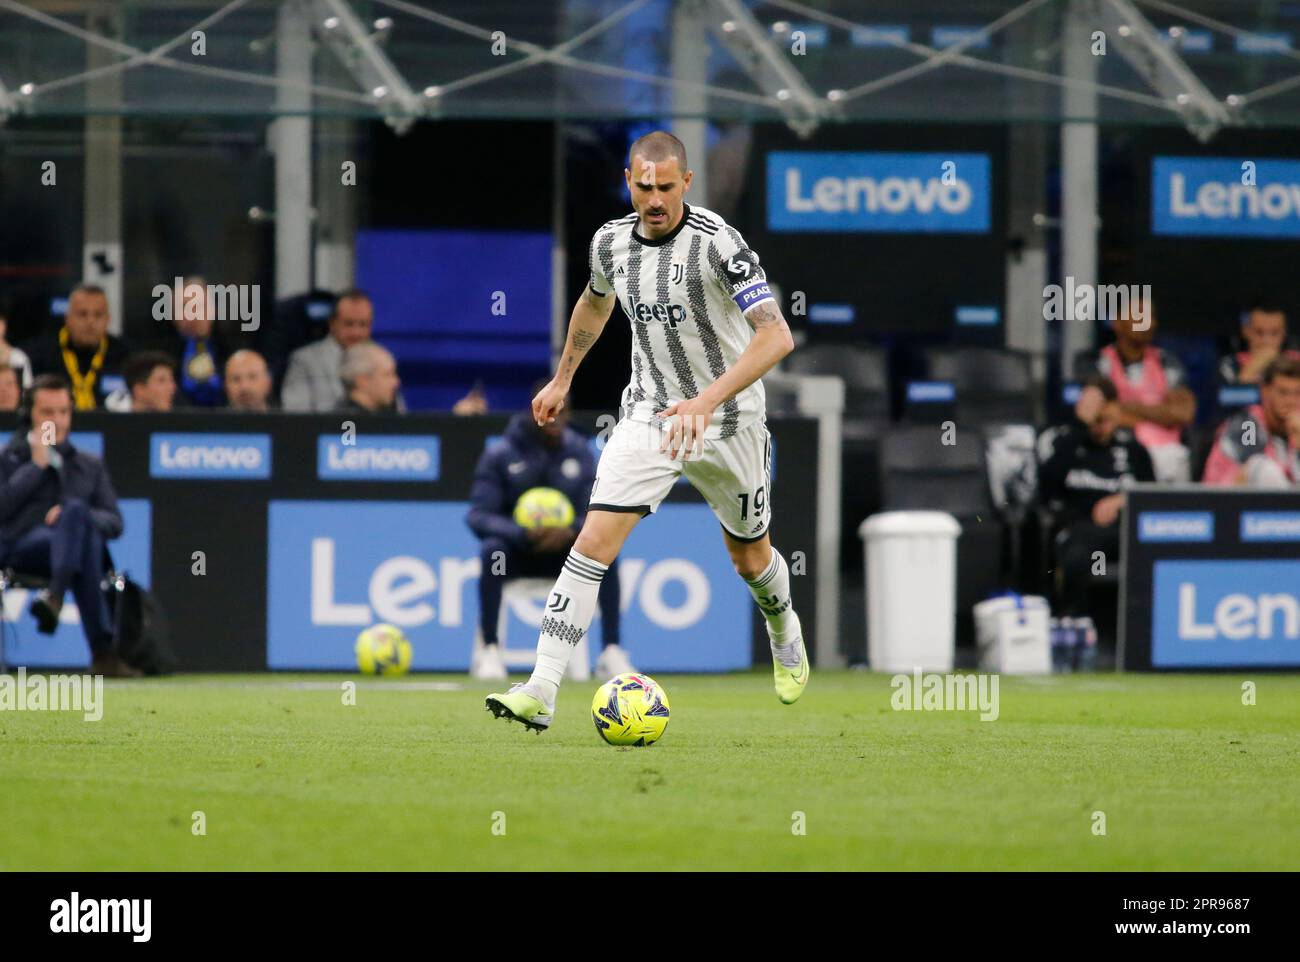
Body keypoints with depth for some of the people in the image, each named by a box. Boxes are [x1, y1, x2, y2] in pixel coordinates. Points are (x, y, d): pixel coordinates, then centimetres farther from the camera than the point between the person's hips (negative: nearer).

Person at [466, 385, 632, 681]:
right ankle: (489, 652, -33)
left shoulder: (580, 453, 1)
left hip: (562, 551, 2)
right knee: (492, 549, -34)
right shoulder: (500, 455, -8)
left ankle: (611, 652, -26)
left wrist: (572, 531, -27)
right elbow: (478, 516, -15)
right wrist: (524, 534, -32)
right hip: (516, 550, -2)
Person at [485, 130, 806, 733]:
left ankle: (783, 630, 52)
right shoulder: (610, 242, -4)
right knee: (594, 542, -15)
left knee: (750, 558, 16)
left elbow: (776, 336, -29)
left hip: (728, 424, -3)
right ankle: (541, 692, -19)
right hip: (648, 413, 3)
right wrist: (563, 378, 29)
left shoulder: (715, 241, -22)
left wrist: (708, 400, -39)